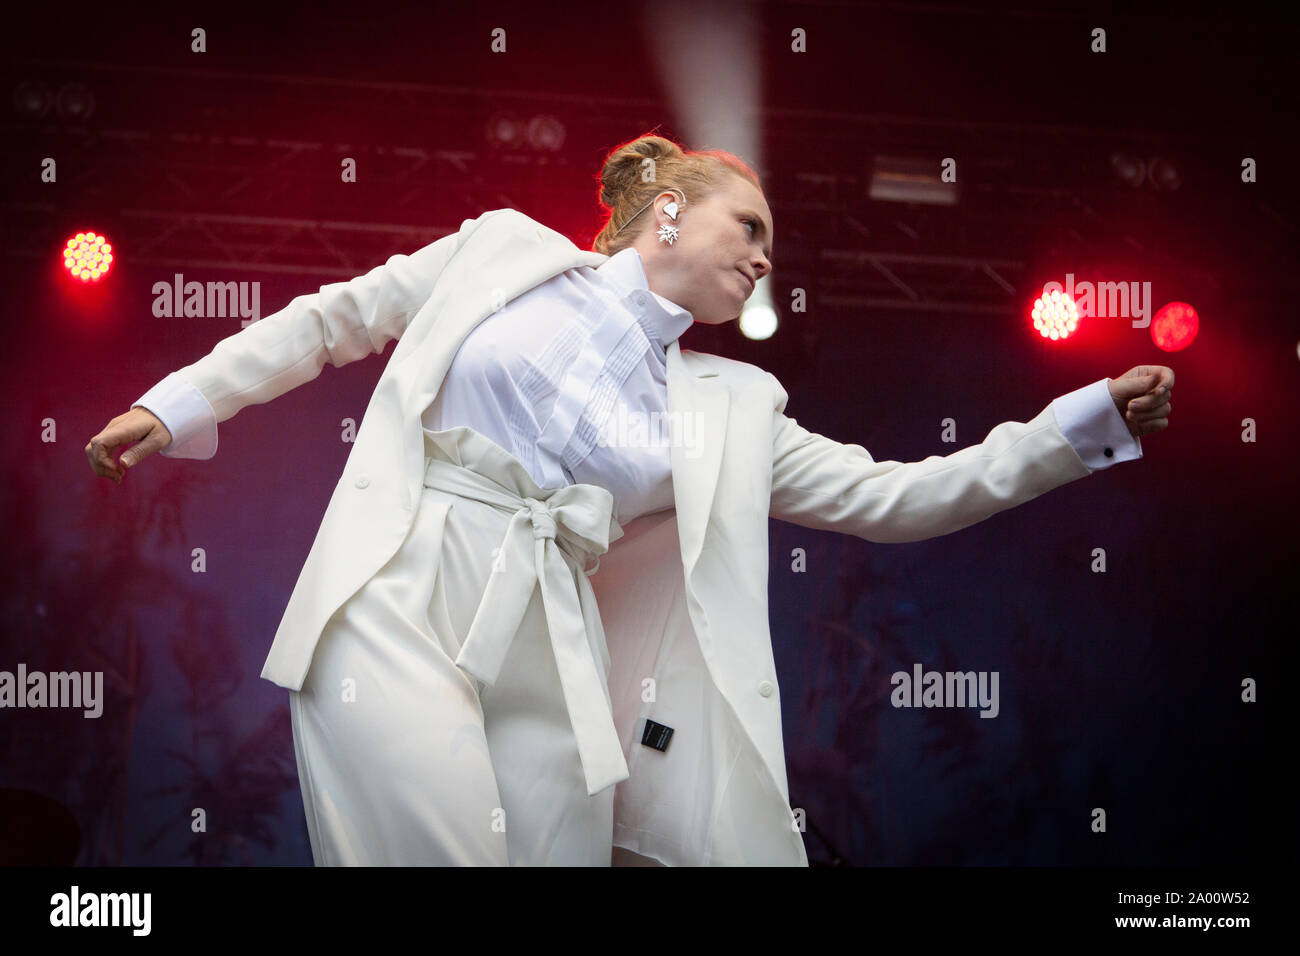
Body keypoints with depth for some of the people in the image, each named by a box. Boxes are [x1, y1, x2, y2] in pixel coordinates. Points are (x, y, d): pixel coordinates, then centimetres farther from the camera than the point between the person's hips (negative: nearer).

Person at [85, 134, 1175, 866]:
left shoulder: (731, 408, 19)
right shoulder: (507, 250, 13)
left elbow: (890, 498, 16)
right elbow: (334, 319, 19)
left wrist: (1095, 420, 11)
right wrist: (180, 405, 13)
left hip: (542, 661, 4)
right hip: (396, 600, -4)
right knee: (439, 849, -21)